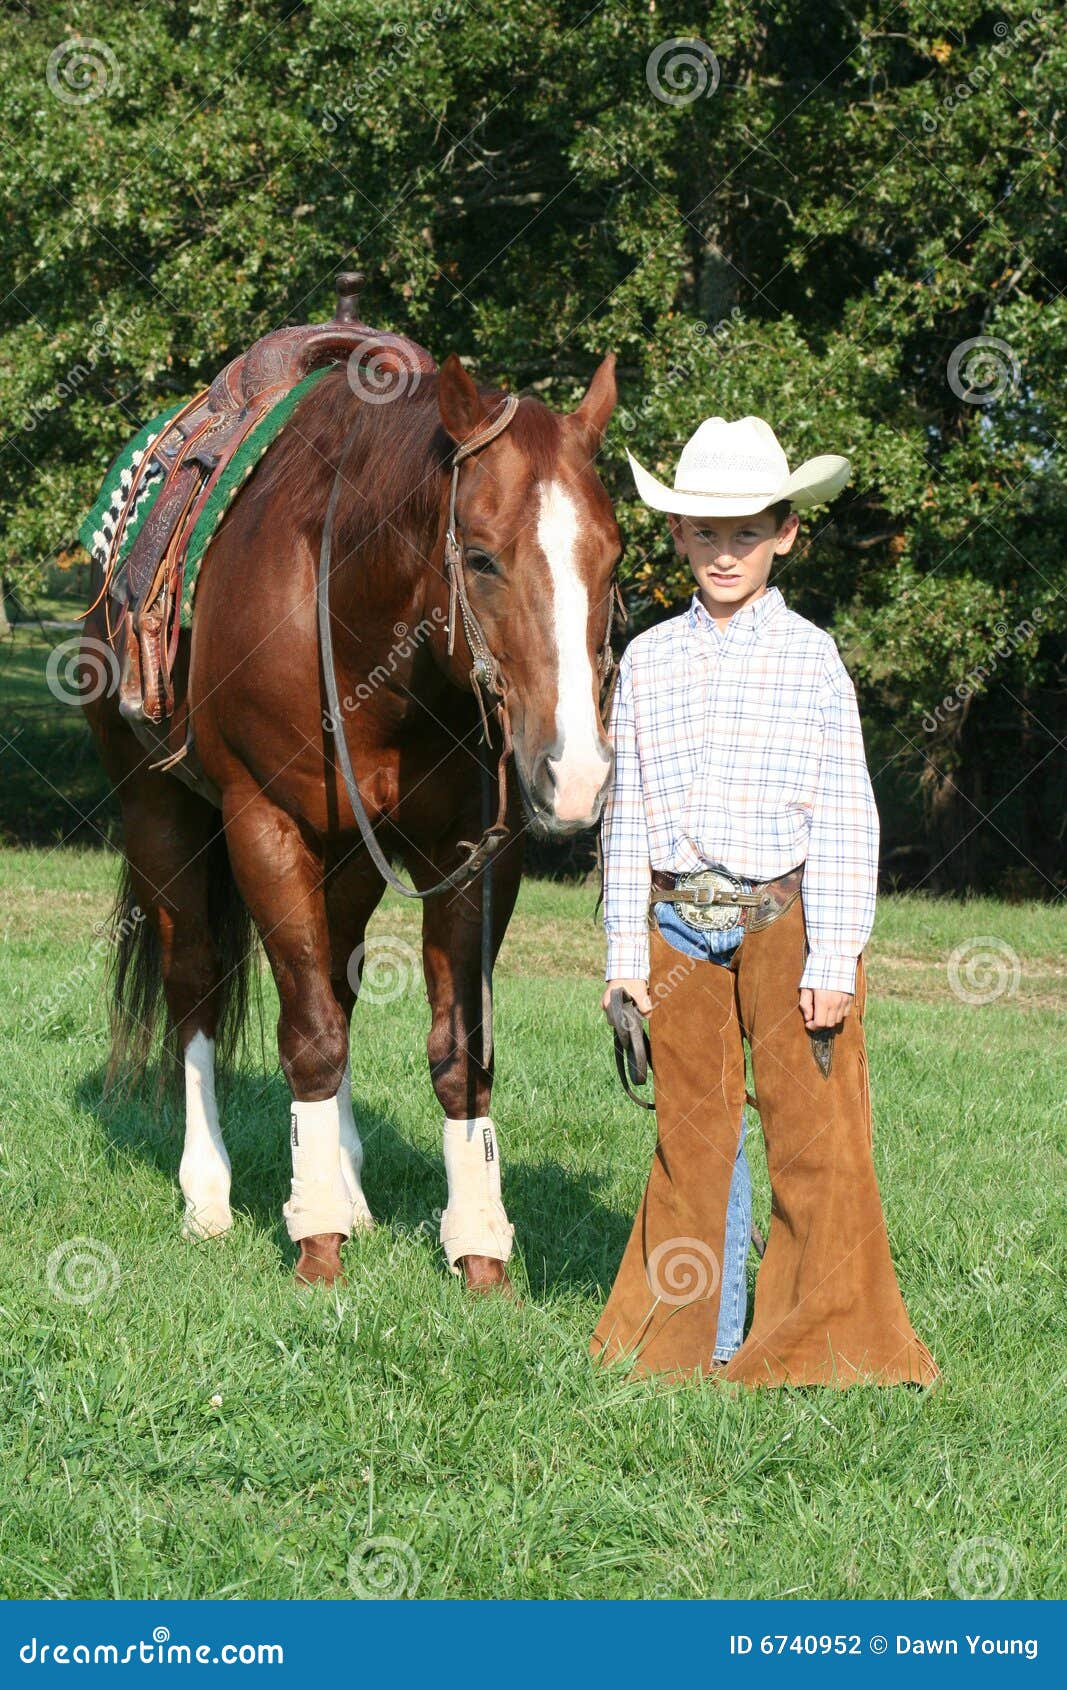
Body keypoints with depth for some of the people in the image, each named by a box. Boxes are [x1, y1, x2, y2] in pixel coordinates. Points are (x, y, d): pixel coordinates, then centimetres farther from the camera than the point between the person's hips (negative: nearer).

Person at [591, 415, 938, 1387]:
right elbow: (627, 814, 10)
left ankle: (819, 1343, 7)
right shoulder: (649, 662, 7)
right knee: (693, 1134, 9)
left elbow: (844, 819, -3)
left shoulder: (811, 659, -2)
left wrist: (833, 960, -9)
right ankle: (690, 1338, 18)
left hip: (786, 920, -3)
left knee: (812, 1136, -3)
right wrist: (624, 954, 7)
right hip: (679, 928, 3)